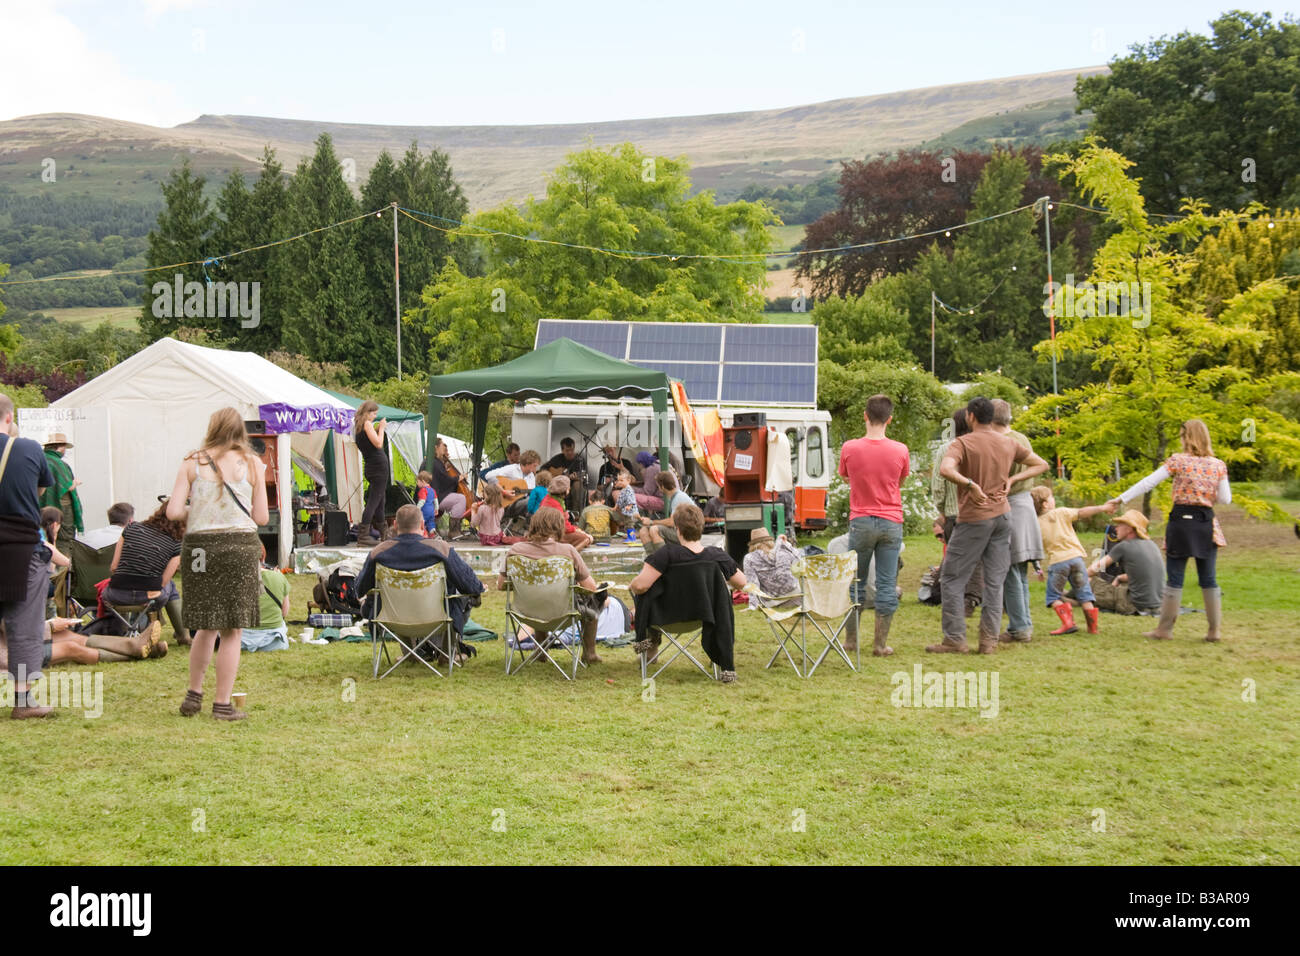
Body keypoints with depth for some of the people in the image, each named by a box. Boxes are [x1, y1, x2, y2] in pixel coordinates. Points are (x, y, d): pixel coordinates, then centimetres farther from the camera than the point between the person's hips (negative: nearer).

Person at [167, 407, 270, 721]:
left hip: (199, 547, 2)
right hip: (239, 545, -2)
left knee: (206, 626, 17)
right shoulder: (252, 464, 4)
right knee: (231, 630, 4)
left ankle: (194, 695, 21)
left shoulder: (193, 463, 5)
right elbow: (261, 517, 2)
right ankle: (222, 704, 5)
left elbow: (173, 511, -3)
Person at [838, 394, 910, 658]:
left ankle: (851, 639, 17)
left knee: (855, 583, 11)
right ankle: (881, 643, 5)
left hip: (861, 522, 0)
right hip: (891, 523, 0)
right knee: (887, 584, 4)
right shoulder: (900, 451, -6)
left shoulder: (850, 448, -7)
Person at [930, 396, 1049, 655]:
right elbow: (1041, 465, 16)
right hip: (1002, 517, 6)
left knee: (951, 578, 3)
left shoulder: (963, 443, -10)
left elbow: (946, 469, -29)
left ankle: (955, 639, 1)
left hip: (974, 519, -5)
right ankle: (990, 640, 5)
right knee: (995, 581, 7)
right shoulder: (1008, 444, 8)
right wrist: (1011, 479, 4)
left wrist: (971, 485, -24)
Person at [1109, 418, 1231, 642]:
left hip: (1181, 521, -3)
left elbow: (1148, 482, -8)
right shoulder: (1218, 465, 2)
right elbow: (1225, 499, 2)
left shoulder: (1177, 460, -6)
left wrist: (1122, 499, -4)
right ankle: (1214, 630, 9)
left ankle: (1165, 629, 6)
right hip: (1206, 523, 3)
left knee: (1175, 578, 2)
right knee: (1208, 579, 9)